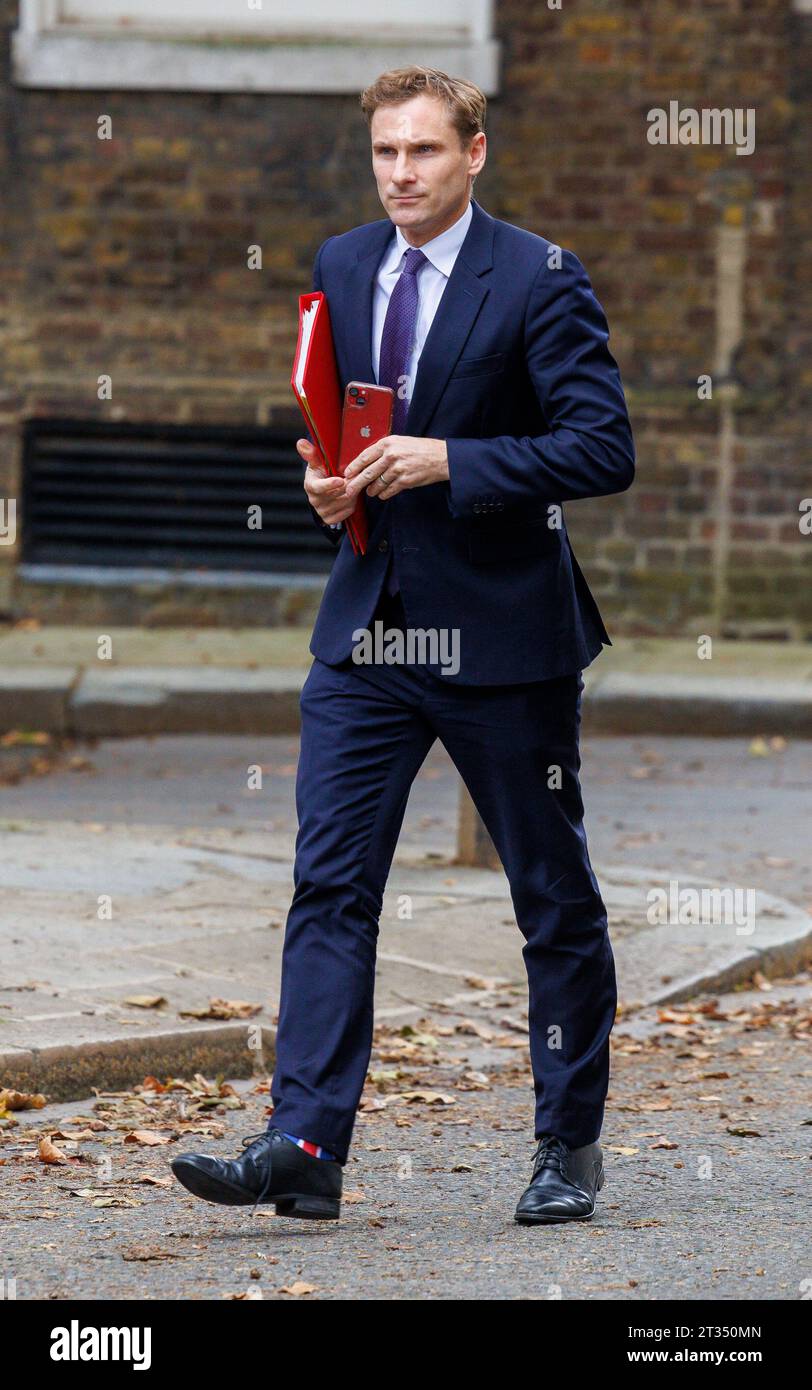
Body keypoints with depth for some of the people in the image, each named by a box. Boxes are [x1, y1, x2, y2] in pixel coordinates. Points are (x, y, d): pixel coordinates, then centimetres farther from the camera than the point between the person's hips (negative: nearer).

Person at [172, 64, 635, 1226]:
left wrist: (448, 462, -22)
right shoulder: (340, 270, 9)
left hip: (501, 637, -5)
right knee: (329, 887, -6)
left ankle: (570, 1148, 19)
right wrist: (326, 481, 1)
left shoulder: (538, 280, -9)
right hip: (366, 631, 5)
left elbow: (603, 449, -15)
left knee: (554, 900, 6)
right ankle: (305, 1149, -10)